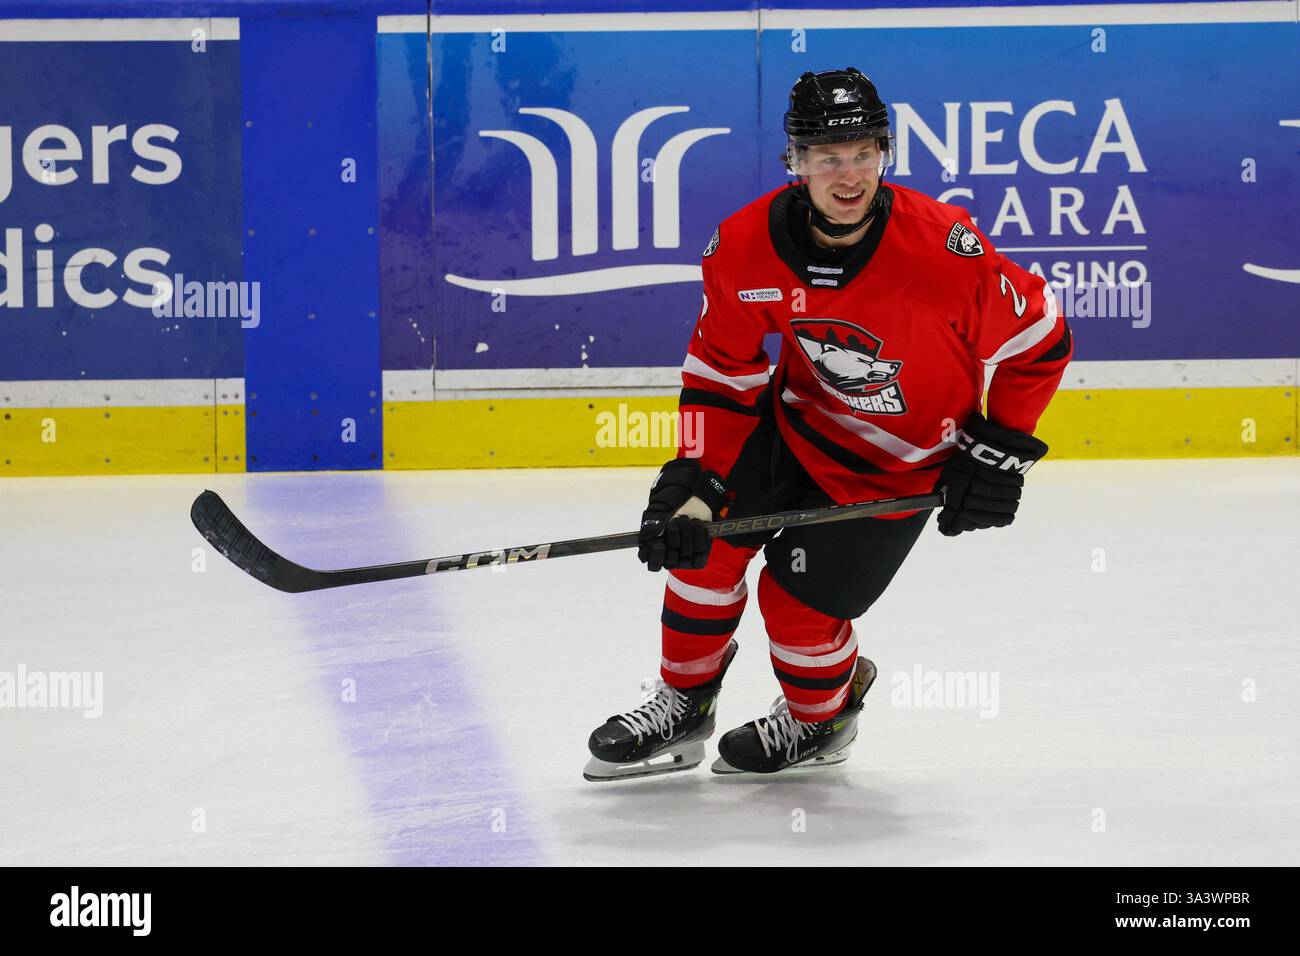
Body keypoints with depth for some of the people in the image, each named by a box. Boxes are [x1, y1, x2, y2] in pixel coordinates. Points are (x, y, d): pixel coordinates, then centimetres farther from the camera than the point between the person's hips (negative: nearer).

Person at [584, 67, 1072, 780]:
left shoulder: (945, 247, -30)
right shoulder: (745, 247, -19)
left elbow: (1038, 340, -15)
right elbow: (720, 375, -6)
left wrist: (1000, 452, -12)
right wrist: (694, 481, -16)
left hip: (901, 468, -4)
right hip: (797, 421, 4)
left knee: (799, 605, -5)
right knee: (705, 538, -8)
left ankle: (822, 718, 29)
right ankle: (683, 707, 16)